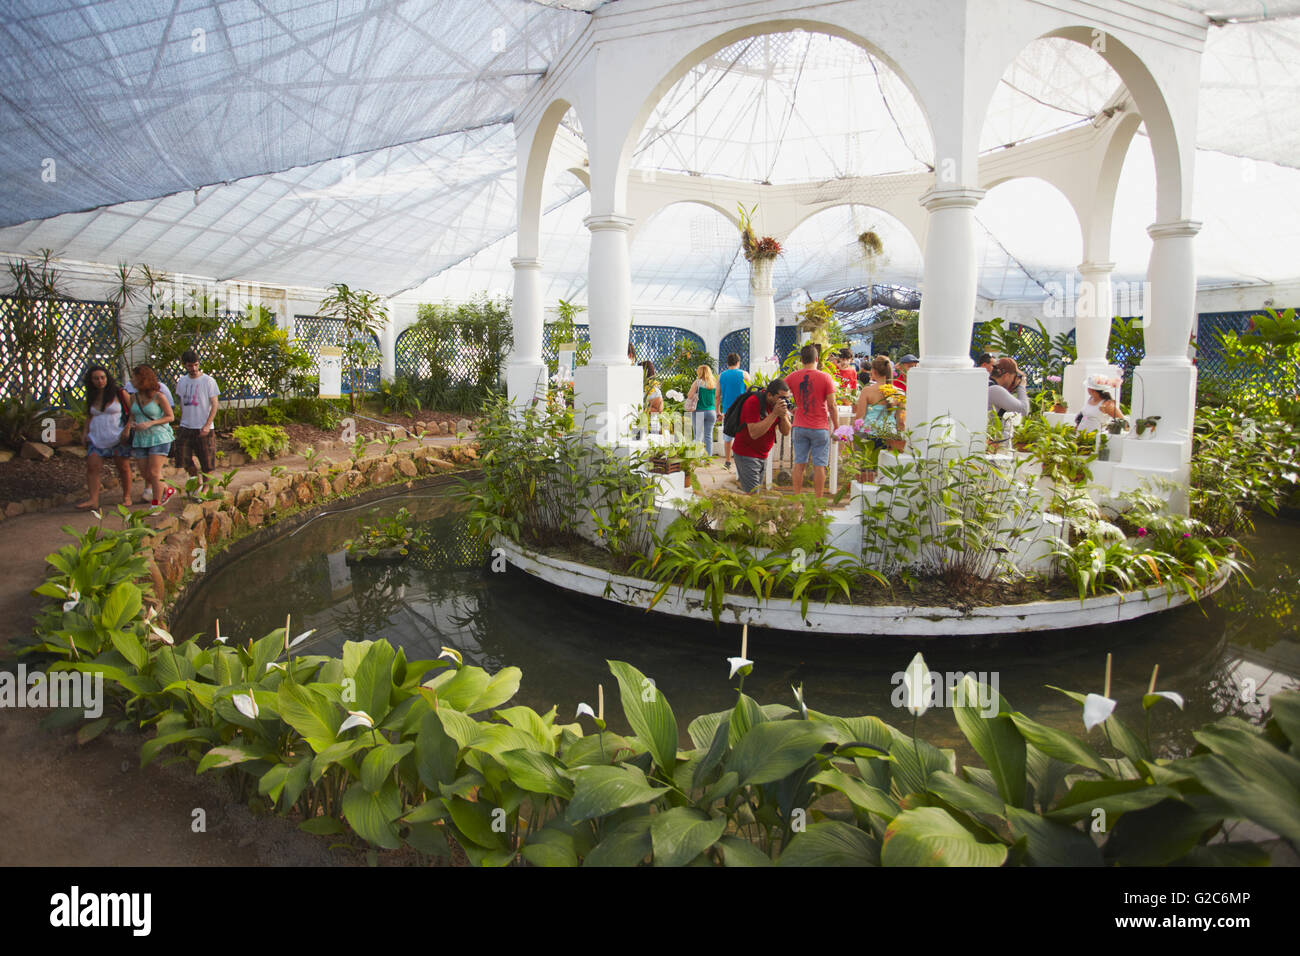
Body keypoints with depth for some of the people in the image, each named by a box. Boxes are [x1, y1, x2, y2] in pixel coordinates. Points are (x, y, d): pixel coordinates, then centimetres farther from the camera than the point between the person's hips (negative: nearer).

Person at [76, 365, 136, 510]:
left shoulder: (119, 392, -4)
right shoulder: (91, 397, 10)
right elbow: (89, 416, 23)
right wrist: (86, 433, 13)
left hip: (117, 437, -4)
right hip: (97, 438, 4)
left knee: (123, 468, 2)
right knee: (92, 467, -7)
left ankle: (126, 497, 15)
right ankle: (93, 500, -6)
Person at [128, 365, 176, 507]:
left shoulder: (158, 396, -8)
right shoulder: (134, 397, 8)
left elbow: (170, 417, -8)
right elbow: (132, 416, 20)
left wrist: (149, 423, -17)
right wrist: (132, 423, -4)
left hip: (159, 438, -6)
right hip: (140, 439, 6)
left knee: (154, 472, -10)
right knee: (145, 473, 5)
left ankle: (157, 504, 0)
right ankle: (168, 490, 28)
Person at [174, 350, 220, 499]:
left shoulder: (208, 381, -5)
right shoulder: (181, 382, 9)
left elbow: (214, 405, -6)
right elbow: (182, 405, 19)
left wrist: (207, 426, -14)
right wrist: (182, 422, 11)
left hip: (204, 429, -4)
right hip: (185, 427, 4)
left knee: (207, 463, 0)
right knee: (183, 458, -3)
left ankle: (204, 488, 18)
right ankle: (196, 479, 22)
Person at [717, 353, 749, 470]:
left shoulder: (721, 376, 5)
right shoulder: (744, 374, -2)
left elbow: (717, 396, 5)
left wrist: (718, 411, 13)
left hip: (727, 410, 2)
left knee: (727, 437, 10)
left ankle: (727, 461, 13)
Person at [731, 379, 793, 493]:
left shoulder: (781, 403, 1)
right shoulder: (753, 402, -21)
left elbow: (786, 432, 1)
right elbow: (754, 433, -29)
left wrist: (783, 416, -19)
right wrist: (774, 414, -30)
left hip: (763, 456, 7)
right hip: (746, 454, -7)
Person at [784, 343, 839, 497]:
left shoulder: (792, 377, 0)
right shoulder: (825, 378, -8)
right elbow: (832, 406, -7)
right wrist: (837, 428, 1)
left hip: (800, 427, 3)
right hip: (820, 428, -3)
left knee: (799, 464, 9)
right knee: (819, 466, 2)